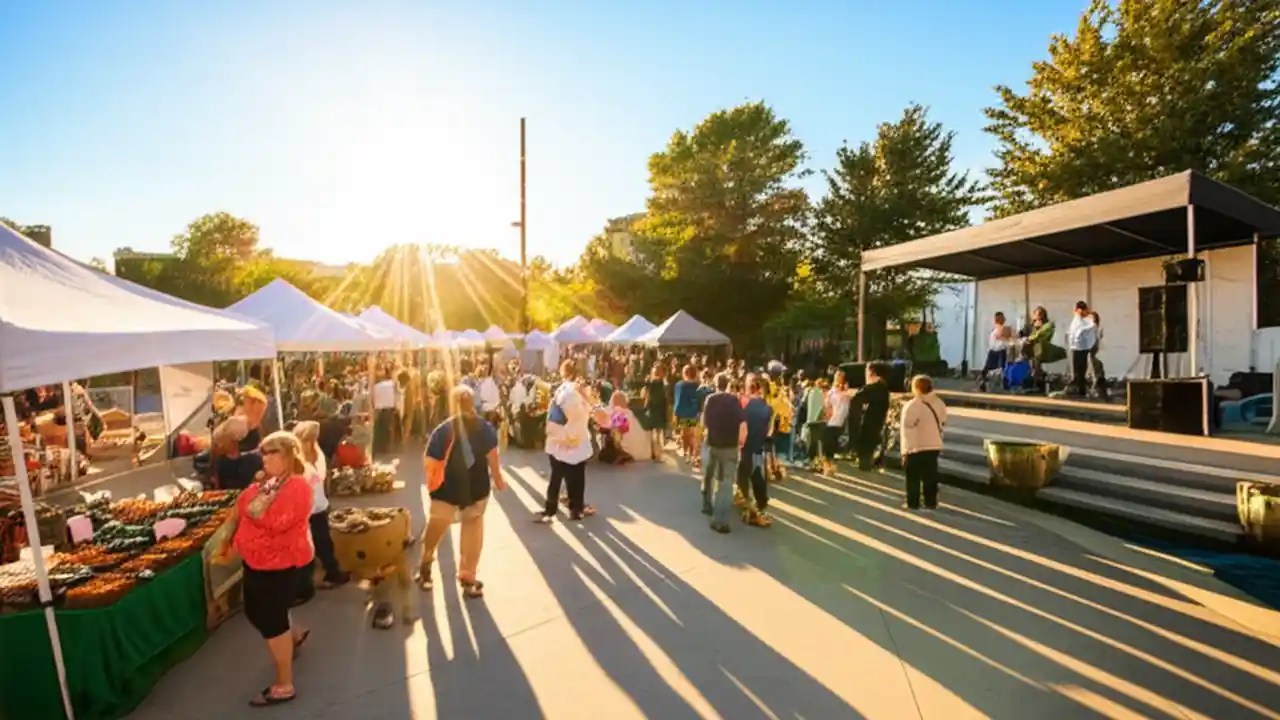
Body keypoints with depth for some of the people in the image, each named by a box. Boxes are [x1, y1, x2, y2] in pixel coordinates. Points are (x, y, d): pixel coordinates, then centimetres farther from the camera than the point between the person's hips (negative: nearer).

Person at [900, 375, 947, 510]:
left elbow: (907, 429, -17)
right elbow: (943, 423, 13)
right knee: (930, 476, 13)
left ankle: (913, 503, 6)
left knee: (913, 477, 4)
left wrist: (905, 449, -13)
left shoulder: (912, 405, -17)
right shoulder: (939, 403, 6)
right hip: (934, 446, 6)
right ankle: (931, 502, 17)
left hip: (915, 447, -6)